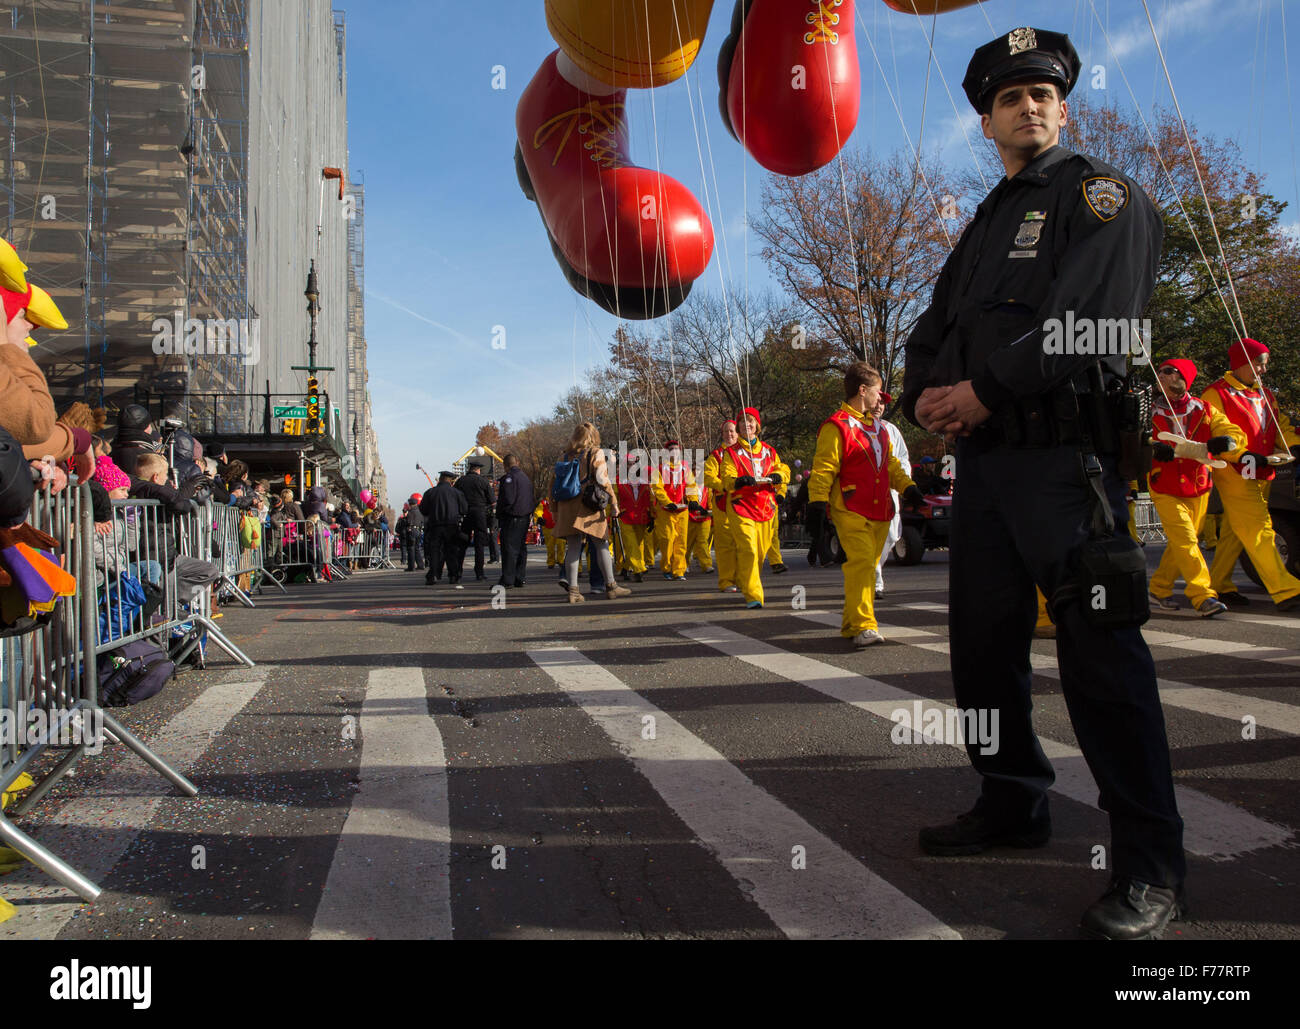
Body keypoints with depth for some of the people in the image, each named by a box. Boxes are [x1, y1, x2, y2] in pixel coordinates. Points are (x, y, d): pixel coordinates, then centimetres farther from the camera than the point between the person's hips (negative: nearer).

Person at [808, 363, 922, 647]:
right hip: (851, 511, -8)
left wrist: (907, 487, 9)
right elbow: (823, 471, -10)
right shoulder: (837, 427, -6)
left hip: (880, 512, 8)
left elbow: (891, 463, 25)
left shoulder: (879, 427, 20)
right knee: (861, 563, -18)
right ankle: (863, 626, -19)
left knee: (869, 566, 10)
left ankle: (851, 624, 19)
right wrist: (817, 507, -16)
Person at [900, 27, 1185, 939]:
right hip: (982, 457, 8)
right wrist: (927, 397, -3)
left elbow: (1088, 319, -14)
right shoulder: (983, 227, 26)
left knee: (1098, 651, -10)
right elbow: (932, 333, 19)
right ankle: (1014, 806, 27)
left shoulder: (1102, 196, 3)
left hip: (1065, 454, -8)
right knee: (982, 644, 11)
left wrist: (985, 392, -14)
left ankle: (1151, 868, -1)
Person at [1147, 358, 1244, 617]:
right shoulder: (1151, 412, 3)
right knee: (1185, 540, -15)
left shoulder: (1204, 410, 7)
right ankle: (1203, 597, -18)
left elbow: (1237, 435, 1)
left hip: (1198, 488, 3)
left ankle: (1159, 590, 23)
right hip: (1165, 489, -3)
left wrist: (1225, 441, -23)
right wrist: (1153, 449, -24)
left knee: (1180, 543, 8)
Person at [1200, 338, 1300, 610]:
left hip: (1262, 474, 8)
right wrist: (1242, 456, -21)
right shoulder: (1217, 394, -5)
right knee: (1259, 531, -11)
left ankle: (1218, 585, 18)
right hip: (1234, 474, -8)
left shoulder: (1264, 394, 21)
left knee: (1235, 532, 10)